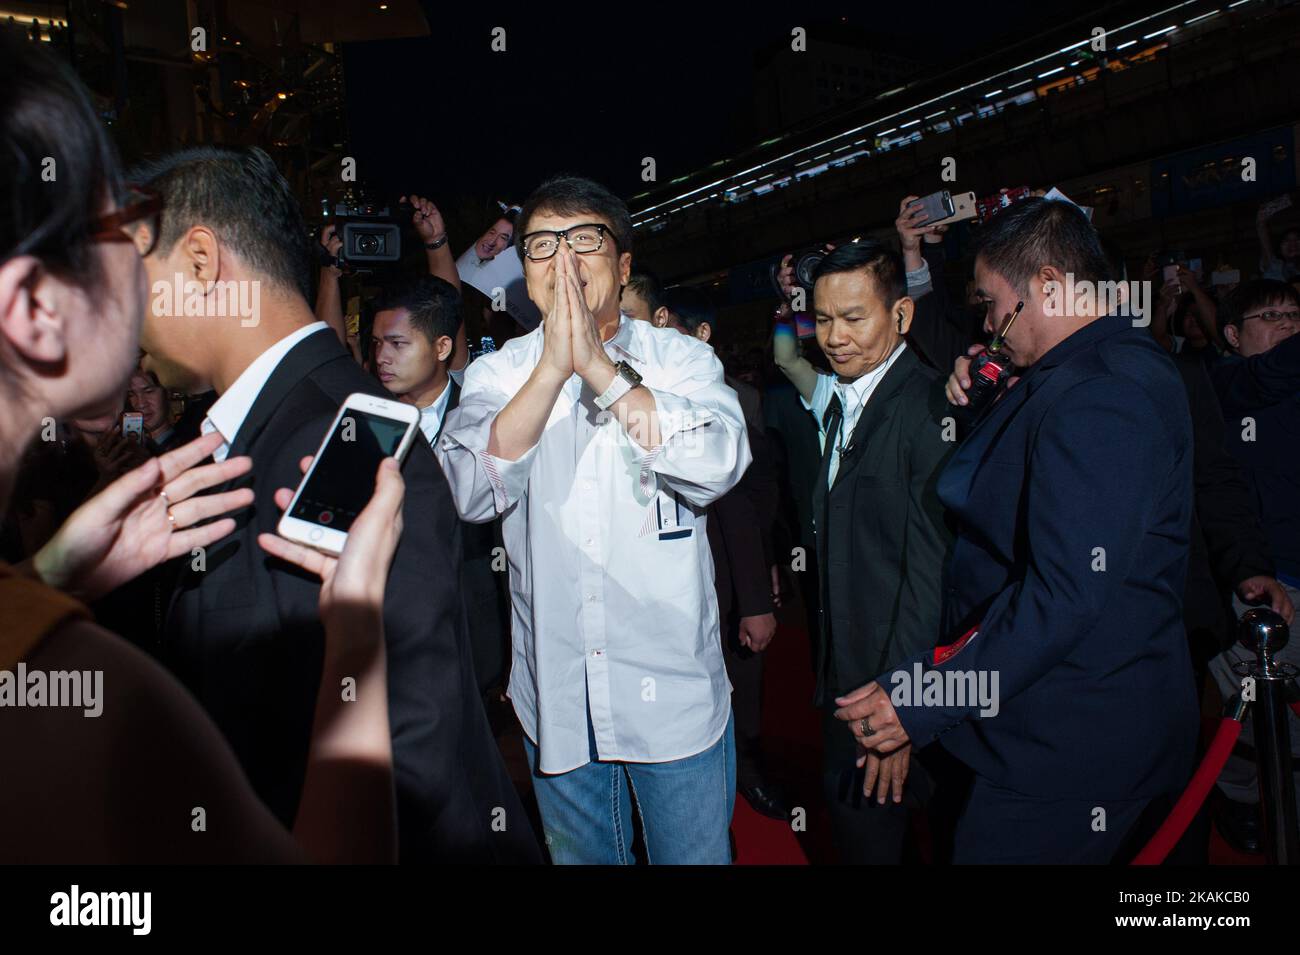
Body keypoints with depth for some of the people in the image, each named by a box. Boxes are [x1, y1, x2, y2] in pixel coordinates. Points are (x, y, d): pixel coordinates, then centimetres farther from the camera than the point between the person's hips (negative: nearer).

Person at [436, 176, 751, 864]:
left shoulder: (682, 358, -4)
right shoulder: (497, 374, -1)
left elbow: (718, 469, -22)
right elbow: (470, 494, -17)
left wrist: (599, 366, -26)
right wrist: (552, 367, -26)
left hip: (673, 687, -1)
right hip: (556, 696, 2)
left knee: (695, 854, 15)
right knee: (578, 855, 22)